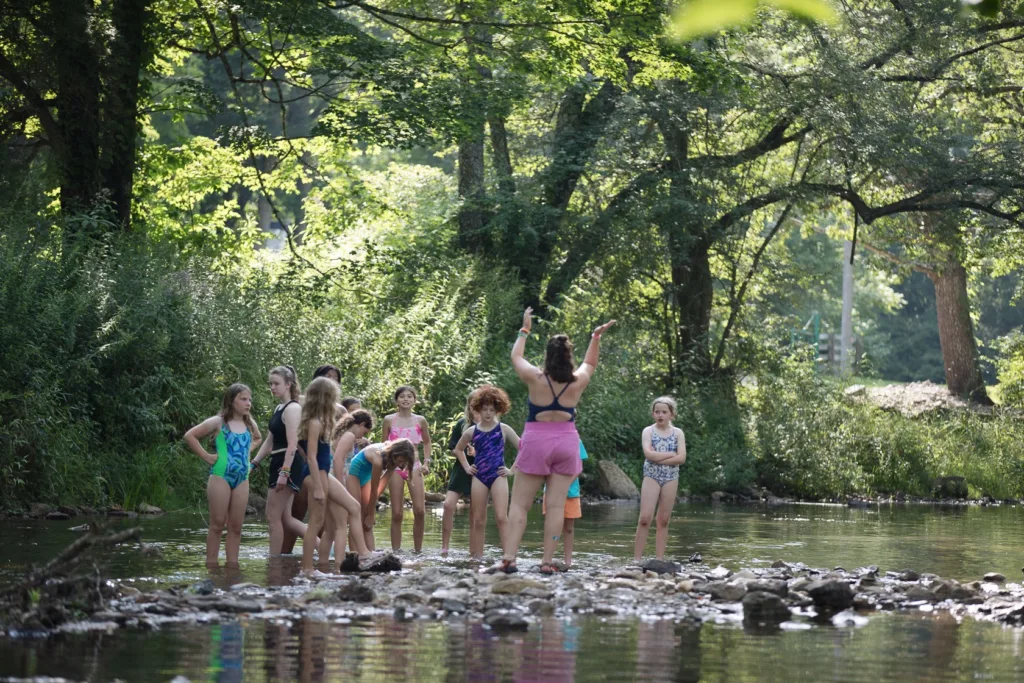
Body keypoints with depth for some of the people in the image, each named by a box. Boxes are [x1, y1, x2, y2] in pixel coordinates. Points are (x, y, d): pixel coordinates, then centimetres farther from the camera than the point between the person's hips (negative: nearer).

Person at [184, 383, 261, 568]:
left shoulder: (250, 425, 11)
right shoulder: (218, 423, -5)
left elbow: (257, 439, 33)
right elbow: (189, 436, -6)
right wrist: (206, 456, -8)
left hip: (242, 479, 5)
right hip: (221, 477, -5)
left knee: (236, 527, 4)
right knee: (217, 524, -5)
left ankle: (232, 563, 8)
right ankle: (211, 565, -1)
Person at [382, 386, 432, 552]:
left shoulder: (420, 420, 6)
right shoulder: (389, 420, 3)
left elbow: (427, 442, 19)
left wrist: (426, 462, 8)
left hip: (414, 466, 1)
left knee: (420, 510, -10)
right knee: (397, 513, -2)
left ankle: (418, 550, 2)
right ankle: (396, 551, 3)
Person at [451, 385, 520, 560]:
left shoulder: (503, 429, 1)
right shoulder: (472, 431, 8)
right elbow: (458, 450, 25)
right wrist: (466, 467, 13)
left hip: (498, 476, -3)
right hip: (479, 477, 3)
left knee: (501, 517, -16)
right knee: (478, 521, 4)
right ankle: (477, 557, 9)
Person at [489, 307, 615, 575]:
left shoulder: (536, 378, -7)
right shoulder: (578, 382, 0)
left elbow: (516, 357, 14)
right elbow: (590, 364, 24)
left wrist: (524, 330, 28)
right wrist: (596, 337, 34)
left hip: (536, 442, -2)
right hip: (566, 442, 2)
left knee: (519, 504, -2)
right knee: (556, 505, 0)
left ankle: (509, 558, -12)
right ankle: (547, 562, -4)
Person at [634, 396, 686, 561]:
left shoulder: (677, 433, 6)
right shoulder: (648, 431, 1)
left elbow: (681, 458, -6)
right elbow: (649, 454, -15)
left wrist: (659, 459, -12)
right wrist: (671, 454, -11)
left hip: (671, 478, 2)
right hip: (651, 476, -2)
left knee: (664, 520, 4)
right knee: (645, 518, -10)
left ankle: (659, 558, 7)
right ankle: (636, 558, -8)